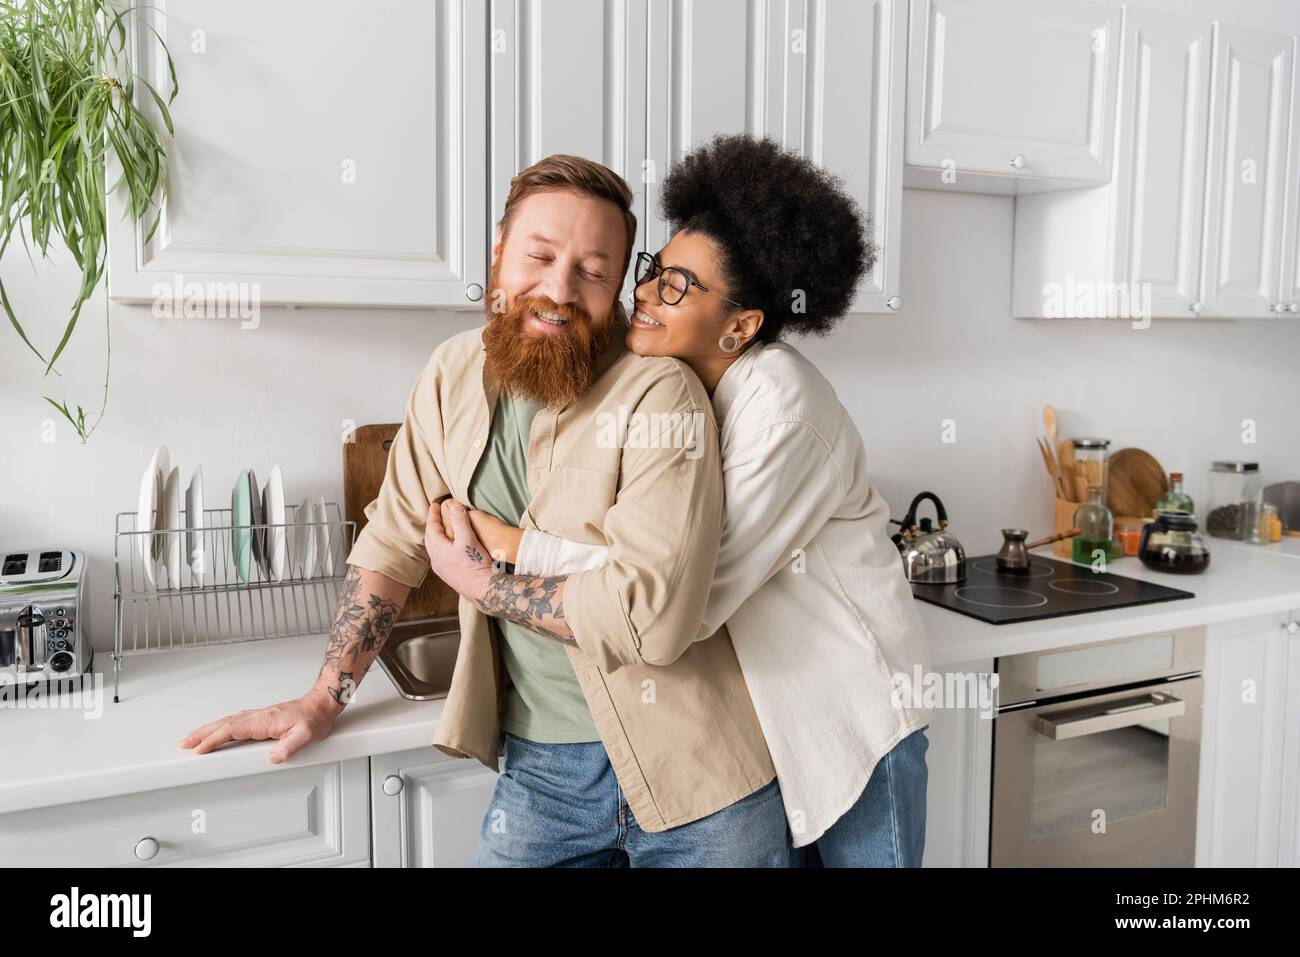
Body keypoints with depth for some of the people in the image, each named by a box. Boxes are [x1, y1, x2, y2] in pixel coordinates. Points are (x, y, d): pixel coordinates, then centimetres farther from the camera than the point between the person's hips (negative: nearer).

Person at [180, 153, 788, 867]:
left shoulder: (659, 394, -19)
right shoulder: (455, 374, -1)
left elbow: (653, 615, -28)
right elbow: (393, 541, 8)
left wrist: (479, 579, -15)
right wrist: (324, 699, 6)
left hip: (690, 769, -3)